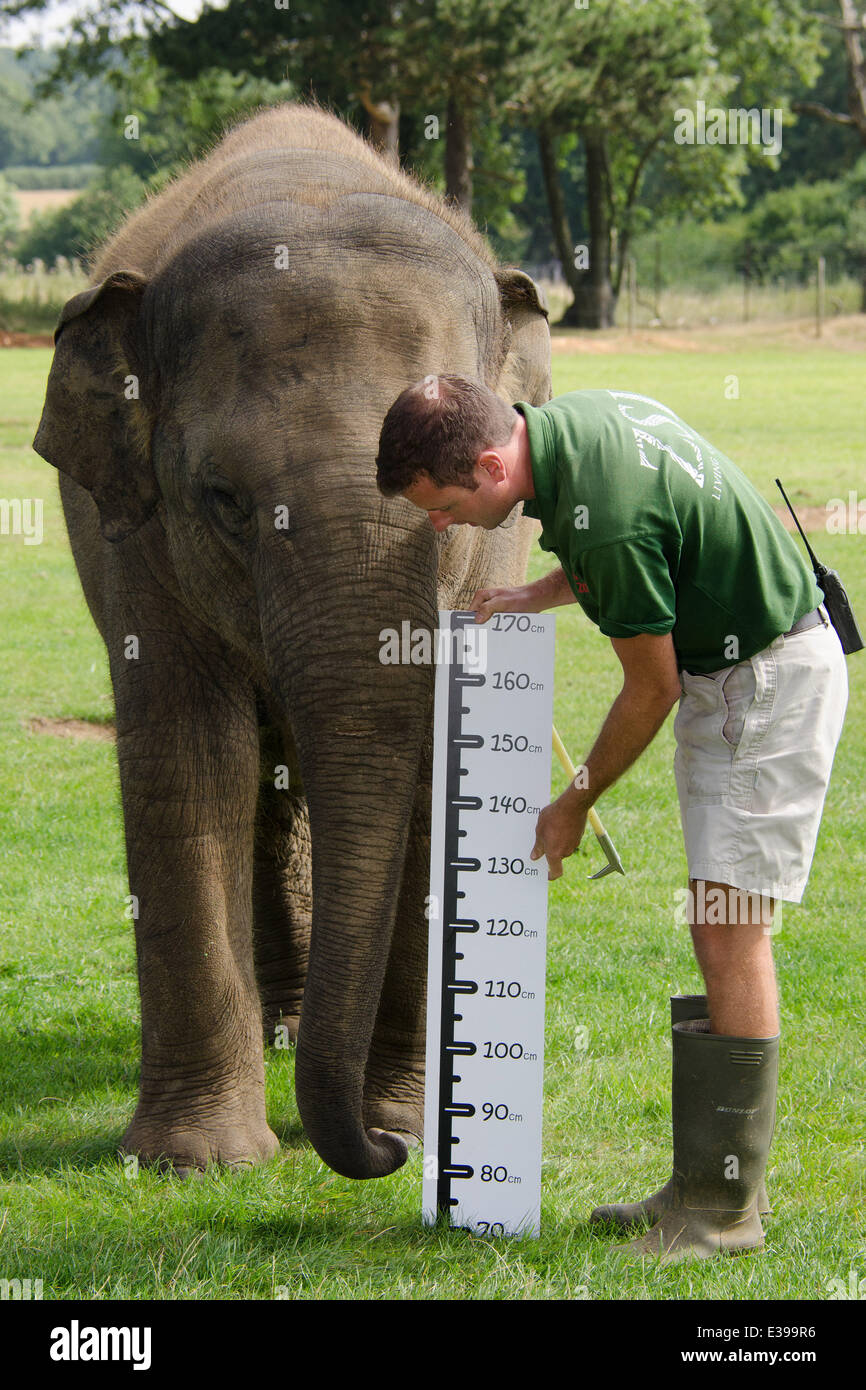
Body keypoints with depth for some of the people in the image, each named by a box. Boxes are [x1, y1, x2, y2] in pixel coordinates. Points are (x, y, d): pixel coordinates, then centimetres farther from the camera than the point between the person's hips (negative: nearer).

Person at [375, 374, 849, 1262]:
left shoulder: (605, 515, -30)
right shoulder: (567, 419, -1)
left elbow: (650, 687, -17)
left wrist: (577, 805, -2)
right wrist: (541, 595, 5)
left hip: (775, 681, -10)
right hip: (720, 673, 10)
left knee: (731, 931, -10)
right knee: (716, 929, 10)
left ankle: (725, 1205, -6)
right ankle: (716, 1178, 14)